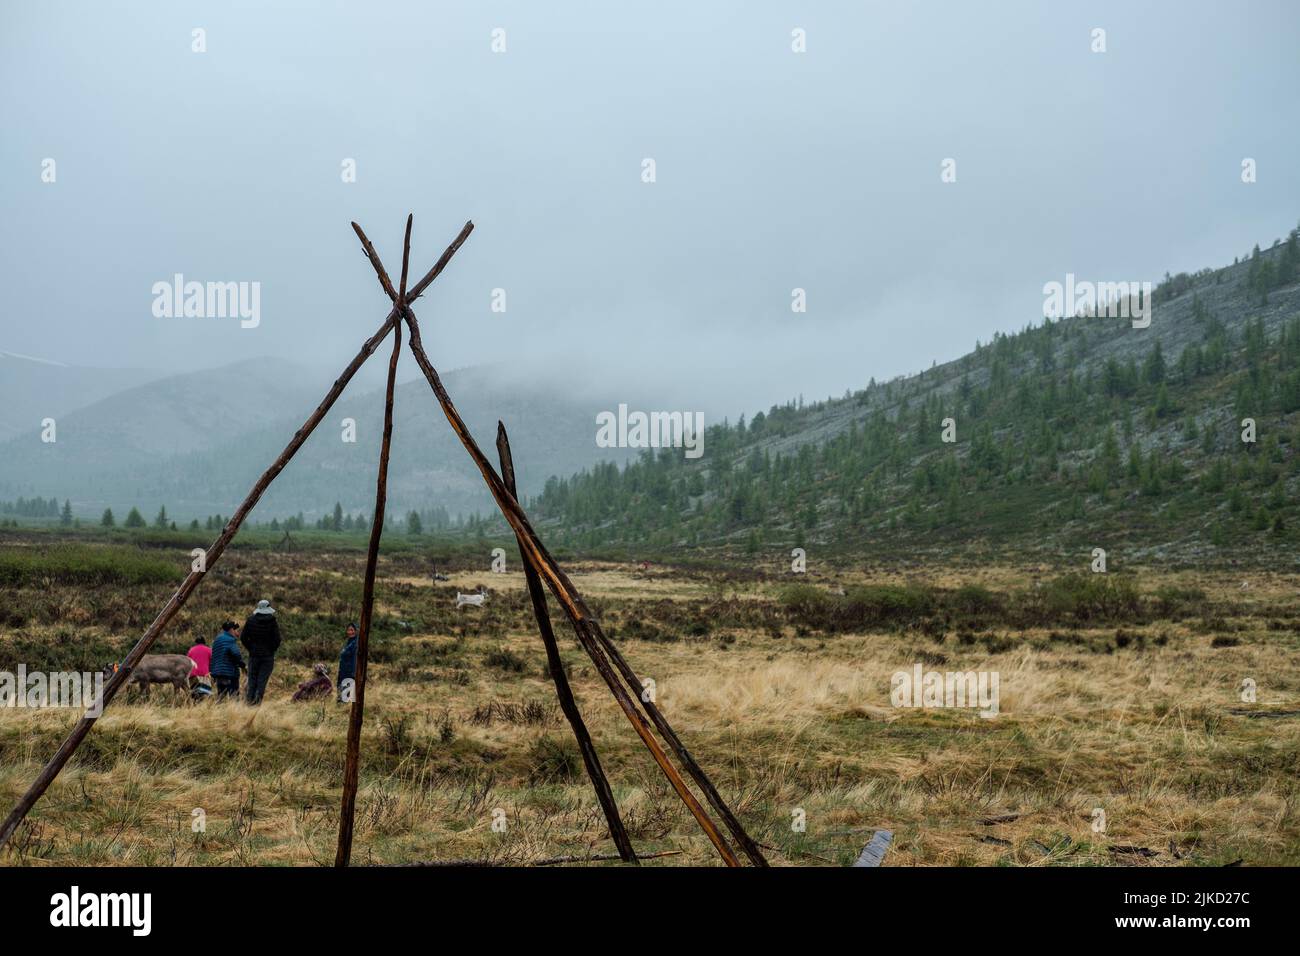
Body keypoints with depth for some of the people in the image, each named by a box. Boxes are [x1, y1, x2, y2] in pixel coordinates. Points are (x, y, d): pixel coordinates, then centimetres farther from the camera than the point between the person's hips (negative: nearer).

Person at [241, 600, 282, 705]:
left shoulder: (250, 620, 1)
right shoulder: (273, 622, -7)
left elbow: (243, 638, 2)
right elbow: (277, 639, -10)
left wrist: (251, 648, 11)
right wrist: (272, 650, 6)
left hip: (254, 654, 2)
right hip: (268, 656, -2)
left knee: (252, 679, 10)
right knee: (262, 680, 1)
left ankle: (250, 699, 5)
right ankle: (258, 700, -5)